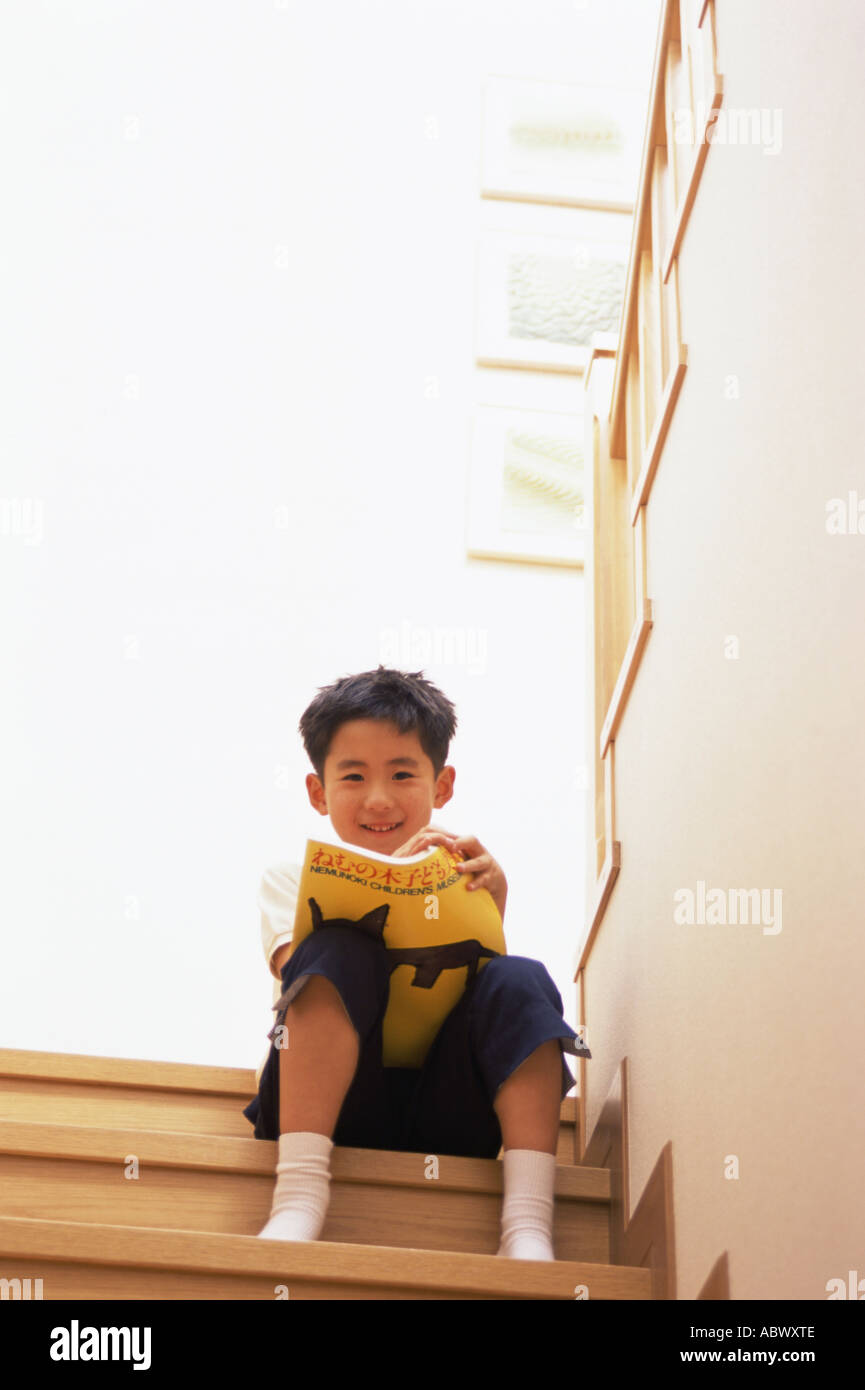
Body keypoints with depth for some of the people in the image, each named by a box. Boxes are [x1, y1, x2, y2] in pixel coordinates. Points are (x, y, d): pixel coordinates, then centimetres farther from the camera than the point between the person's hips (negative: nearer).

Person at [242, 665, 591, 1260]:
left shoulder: (460, 878, 17)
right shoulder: (292, 880, 13)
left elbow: (481, 994, 4)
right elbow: (306, 973, -9)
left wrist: (490, 908, -11)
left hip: (442, 1117, 2)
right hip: (326, 1106, -1)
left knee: (519, 981, -22)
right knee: (341, 949, -25)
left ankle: (528, 1226, -33)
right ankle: (299, 1195, -36)